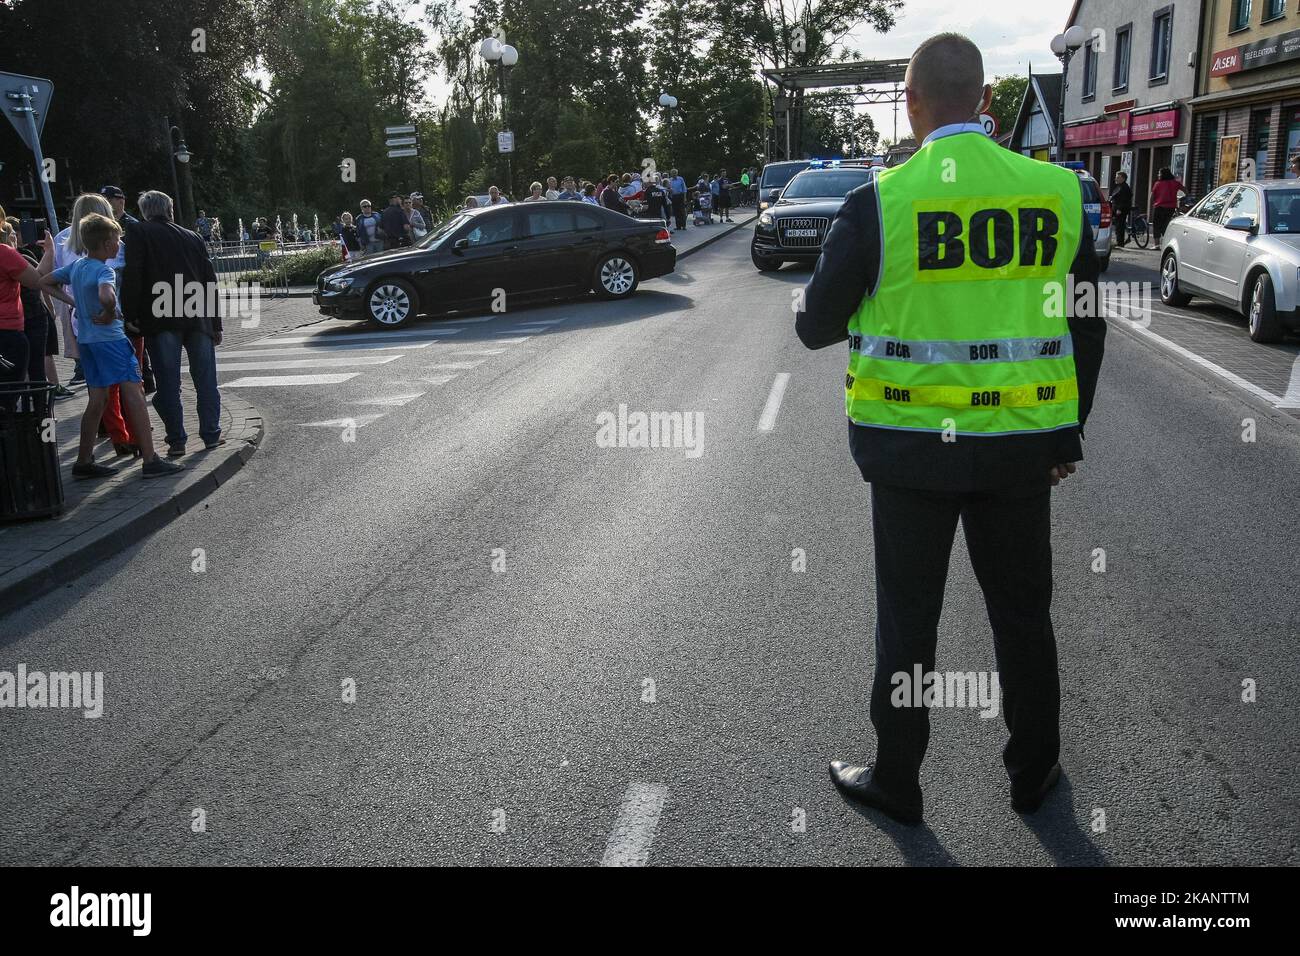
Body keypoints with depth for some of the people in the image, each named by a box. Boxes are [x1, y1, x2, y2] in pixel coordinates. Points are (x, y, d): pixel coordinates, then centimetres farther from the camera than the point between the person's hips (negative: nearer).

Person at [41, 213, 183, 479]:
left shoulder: (76, 266, 9)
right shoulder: (104, 270, -16)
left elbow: (45, 282, 21)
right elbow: (106, 297, -37)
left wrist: (72, 301, 10)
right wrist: (108, 316, -18)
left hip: (85, 339, 9)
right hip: (110, 338, -8)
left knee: (97, 399, 13)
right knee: (134, 394, -9)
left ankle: (84, 462, 16)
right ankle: (150, 461, -13)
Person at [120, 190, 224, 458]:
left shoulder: (138, 233, 4)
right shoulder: (193, 237, 15)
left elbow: (132, 277, -7)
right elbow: (210, 282, 14)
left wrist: (130, 316, -4)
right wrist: (216, 324, 17)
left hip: (161, 319, -3)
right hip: (198, 317, 3)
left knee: (169, 382, 2)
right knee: (205, 378, 11)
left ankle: (176, 440, 3)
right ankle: (211, 434, 15)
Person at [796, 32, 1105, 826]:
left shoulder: (881, 201, -12)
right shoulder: (1058, 192, -2)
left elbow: (816, 326, -5)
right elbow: (1086, 330, 5)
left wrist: (842, 296, 17)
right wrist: (1068, 434, 16)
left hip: (914, 448, -2)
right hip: (1021, 447, 3)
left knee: (909, 620, 12)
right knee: (1023, 614, 18)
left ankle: (897, 781, 26)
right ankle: (1034, 773, 35)